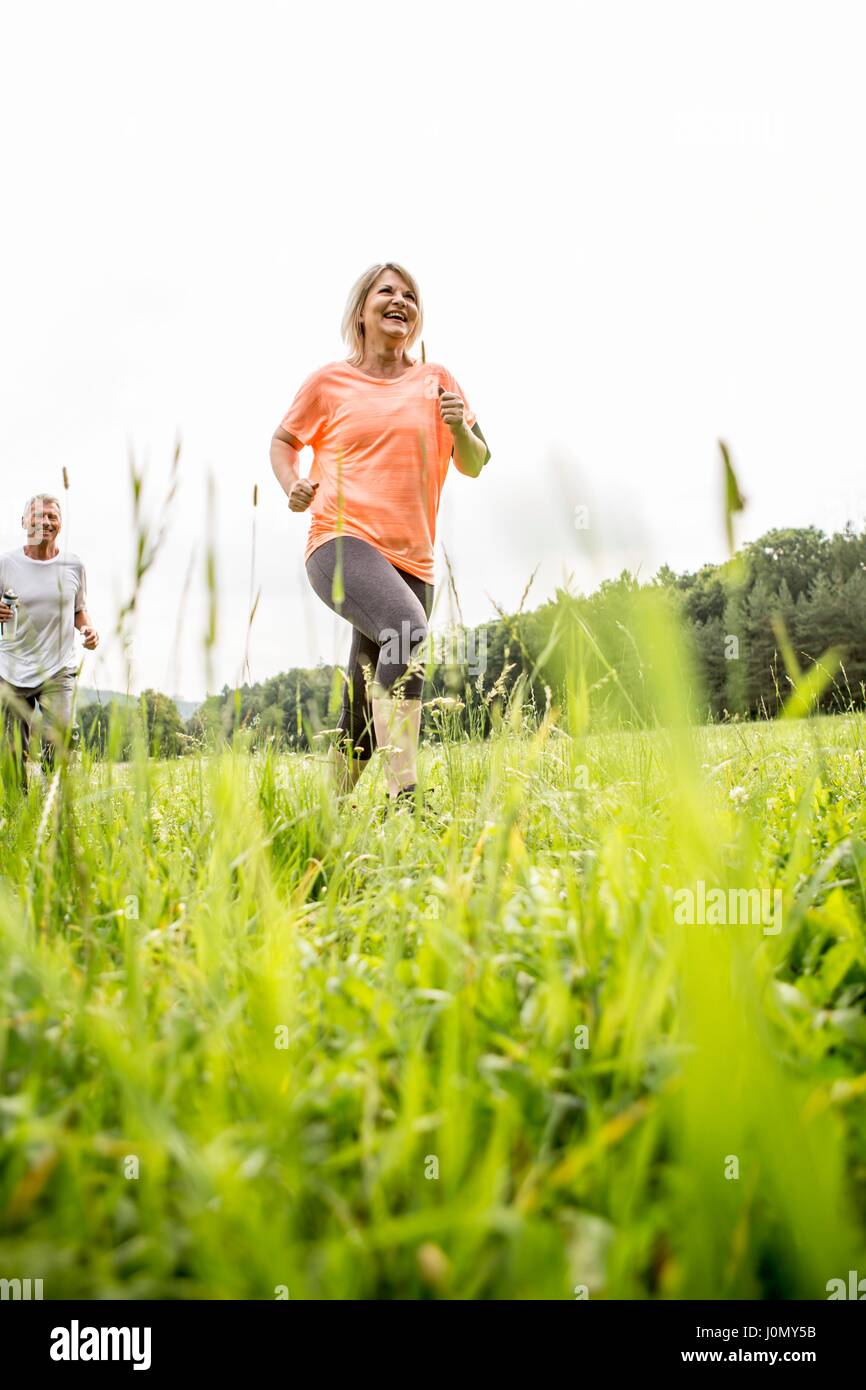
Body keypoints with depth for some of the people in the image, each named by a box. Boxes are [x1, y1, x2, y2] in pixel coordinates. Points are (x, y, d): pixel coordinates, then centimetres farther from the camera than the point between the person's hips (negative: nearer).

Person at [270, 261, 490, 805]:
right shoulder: (330, 381, 8)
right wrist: (292, 483, 1)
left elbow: (475, 466, 14)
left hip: (411, 558, 4)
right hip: (342, 542, -3)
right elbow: (284, 439, 22)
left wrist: (459, 429, -8)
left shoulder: (436, 379, 12)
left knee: (365, 713, 5)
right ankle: (404, 794, -36)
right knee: (406, 627, -33)